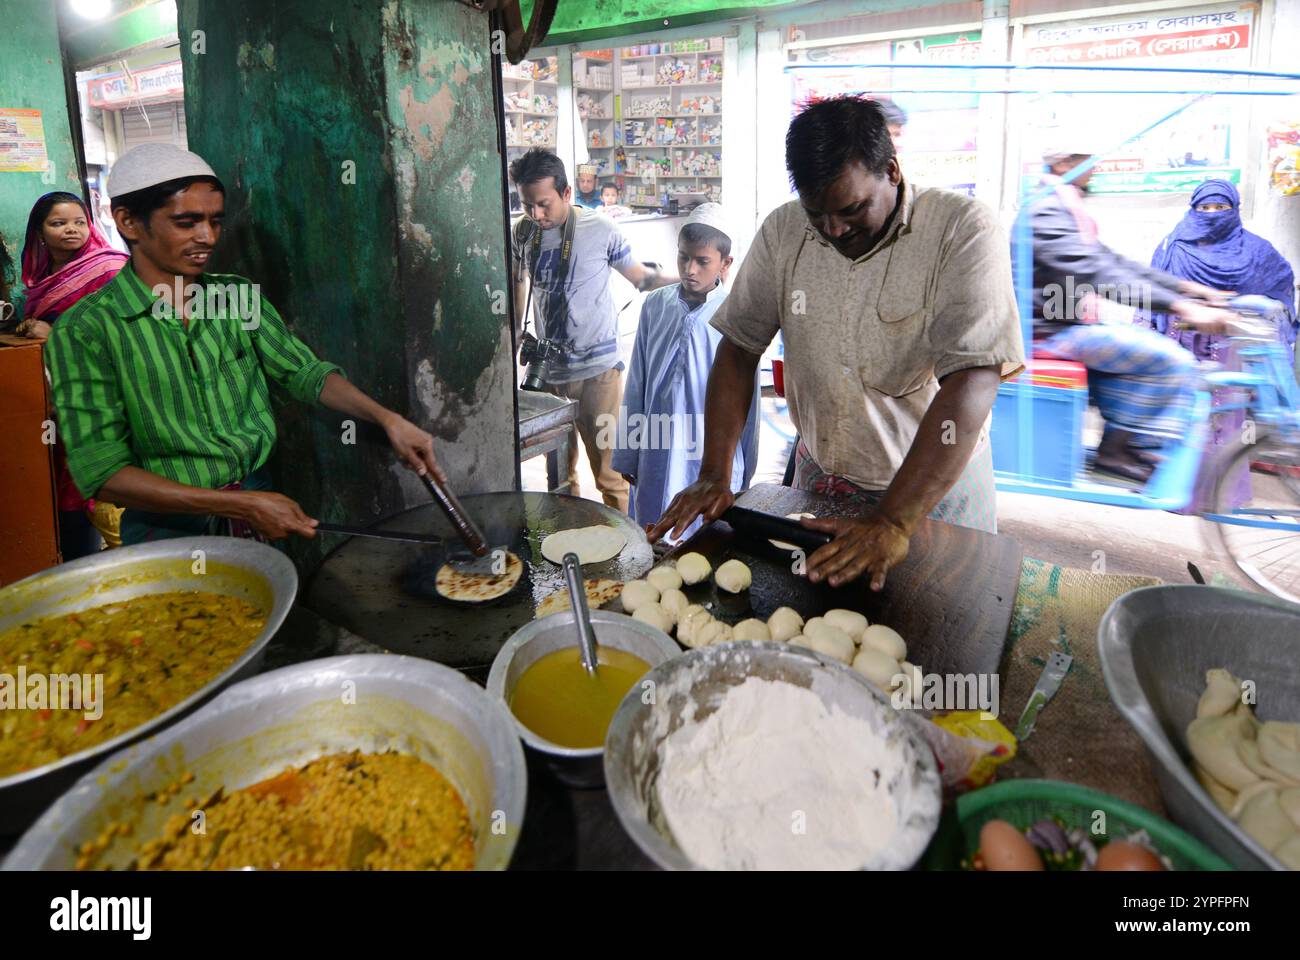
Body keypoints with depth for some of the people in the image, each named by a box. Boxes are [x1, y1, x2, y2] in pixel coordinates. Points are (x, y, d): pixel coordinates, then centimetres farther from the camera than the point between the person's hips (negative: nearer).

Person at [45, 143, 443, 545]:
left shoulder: (238, 296, 3)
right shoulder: (86, 330, -11)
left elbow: (304, 372, 5)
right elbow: (101, 471, -15)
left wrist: (386, 418, -13)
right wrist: (241, 505, -22)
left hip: (260, 501, 4)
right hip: (171, 530, -4)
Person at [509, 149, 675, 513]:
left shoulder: (600, 229, -7)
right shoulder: (524, 232, 5)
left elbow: (641, 277, 2)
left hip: (597, 369, -4)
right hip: (547, 369, 5)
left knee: (608, 468, -3)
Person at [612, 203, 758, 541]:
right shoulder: (655, 306, 0)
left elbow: (746, 402, -2)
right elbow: (636, 387, 7)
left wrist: (744, 476, 3)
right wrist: (628, 456, 9)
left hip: (713, 463, -3)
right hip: (656, 459, 3)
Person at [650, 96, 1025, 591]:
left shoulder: (964, 230, -19)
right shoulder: (783, 231, -6)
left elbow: (971, 385, -27)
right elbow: (739, 347, -2)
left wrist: (893, 523, -34)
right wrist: (714, 476, -13)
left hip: (938, 484, -3)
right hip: (819, 476, 4)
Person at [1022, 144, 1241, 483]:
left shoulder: (1066, 210, 18)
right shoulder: (1046, 211, -16)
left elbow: (1111, 261, 15)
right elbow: (1098, 274, -27)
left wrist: (1187, 287, 8)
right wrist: (1181, 306, -31)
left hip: (1070, 322, 11)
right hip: (1054, 330, -11)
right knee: (1172, 361, -17)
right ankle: (1113, 450, -7)